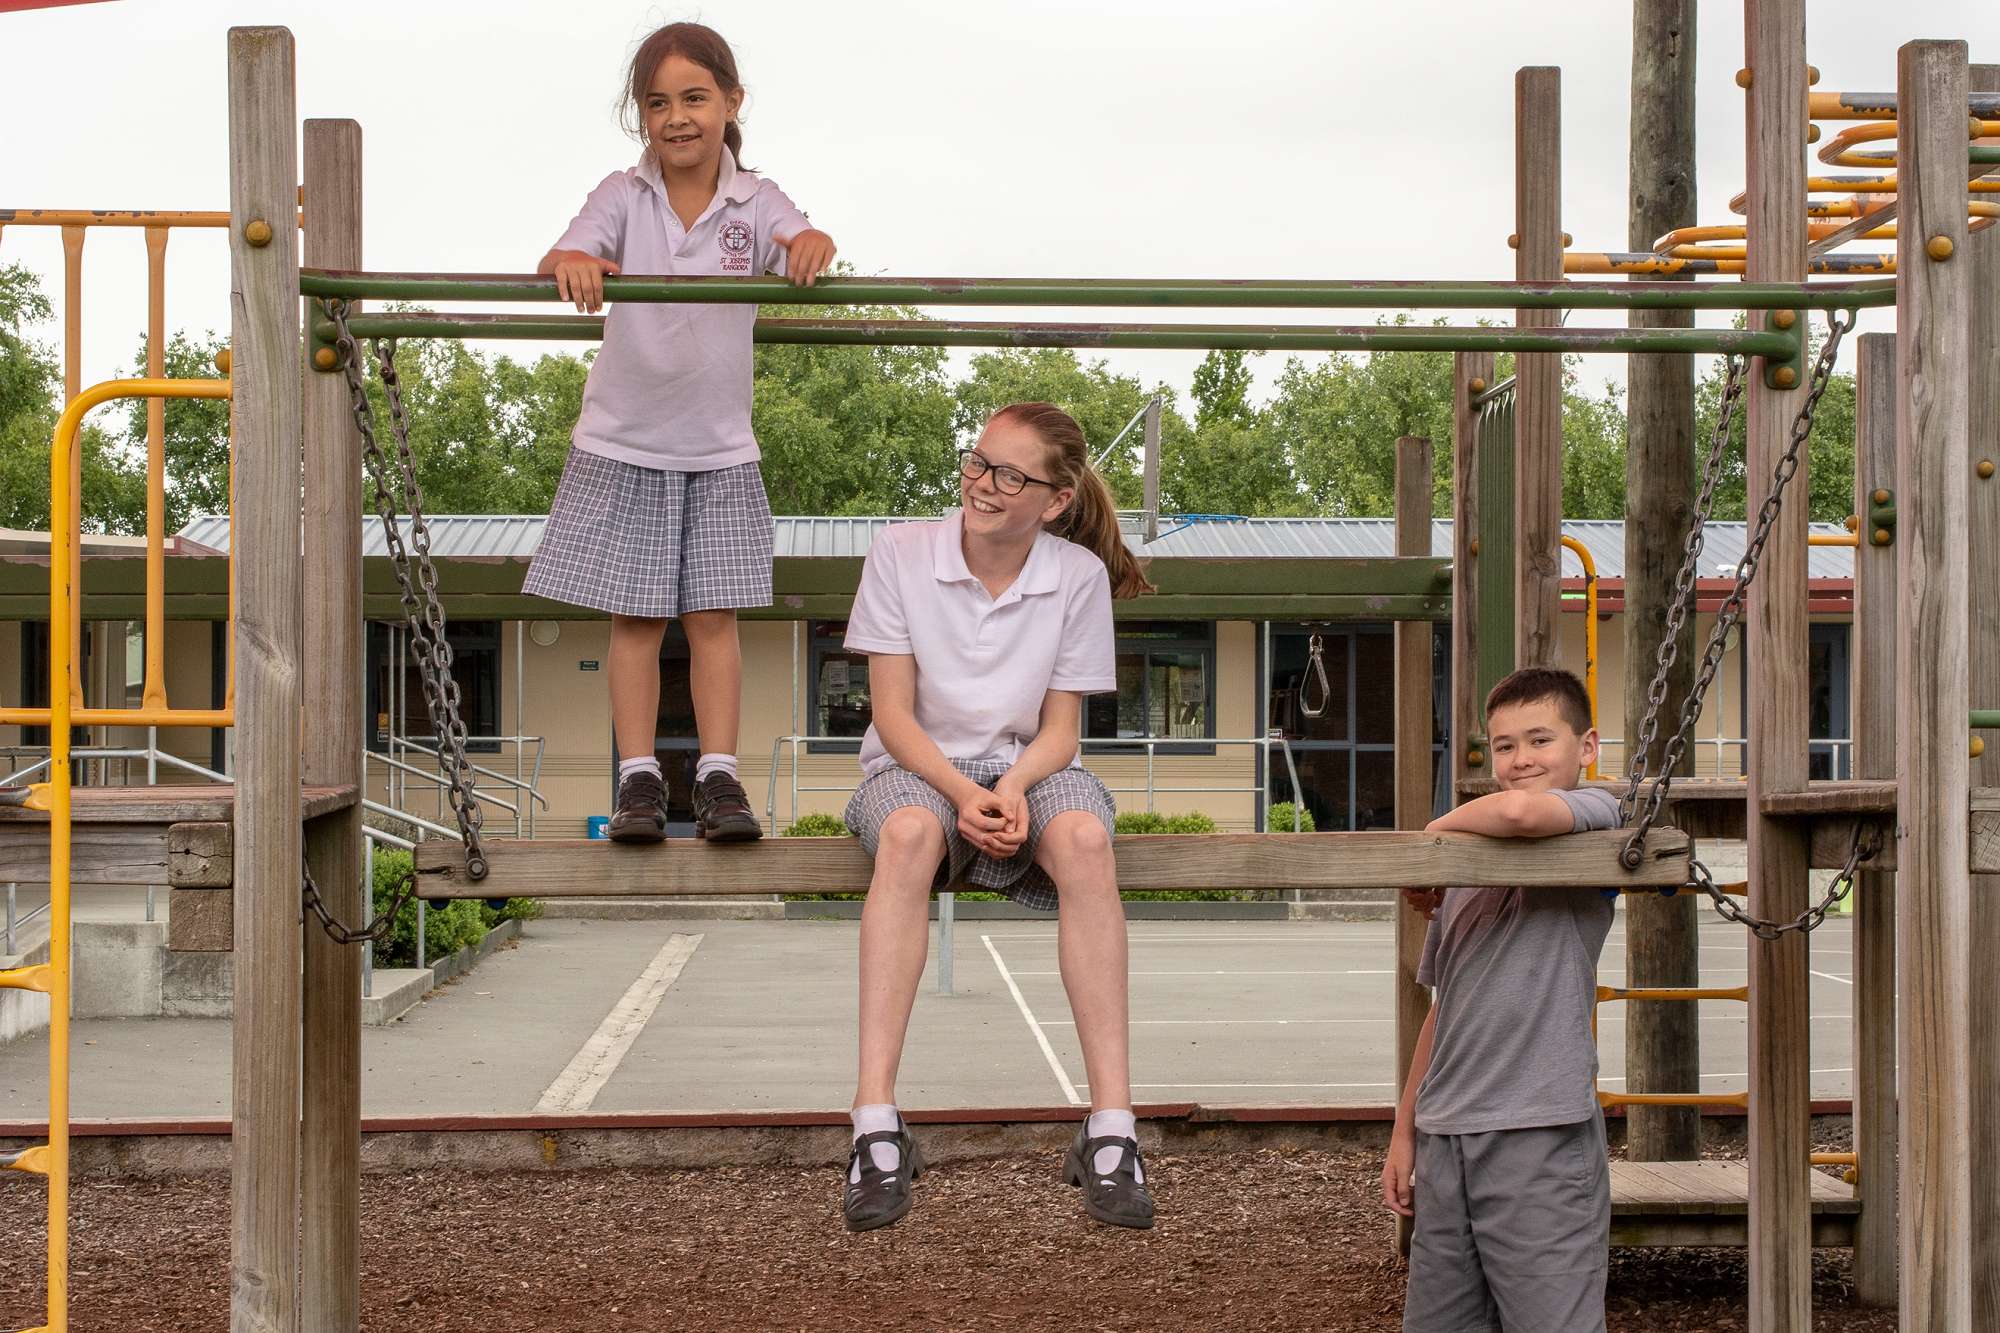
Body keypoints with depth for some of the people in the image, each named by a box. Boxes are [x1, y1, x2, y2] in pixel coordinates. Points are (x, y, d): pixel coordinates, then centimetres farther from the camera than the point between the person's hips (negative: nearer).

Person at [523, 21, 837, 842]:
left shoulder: (752, 201, -3)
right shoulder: (623, 196, -4)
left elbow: (797, 244, -21)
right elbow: (569, 259, -19)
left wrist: (813, 246, -45)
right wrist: (569, 262, -43)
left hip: (718, 445, 1)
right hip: (624, 443, 0)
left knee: (713, 615, 2)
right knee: (635, 619, 4)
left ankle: (718, 776, 8)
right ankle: (638, 777, 10)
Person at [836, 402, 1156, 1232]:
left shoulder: (1079, 574, 0)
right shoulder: (901, 551, -3)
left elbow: (1060, 729, 1)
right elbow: (892, 712, -5)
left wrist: (1012, 786, -20)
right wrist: (962, 792, -21)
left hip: (1027, 769, 1)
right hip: (918, 768, -1)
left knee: (1084, 838, -36)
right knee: (909, 833, -39)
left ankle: (1111, 1126, -38)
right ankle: (876, 1126, -43)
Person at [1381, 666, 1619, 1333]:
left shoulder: (1596, 813, -2)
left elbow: (1518, 811, -27)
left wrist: (1432, 834, -8)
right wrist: (1404, 1131, 19)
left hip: (1541, 1134, -6)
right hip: (1447, 1135, 7)